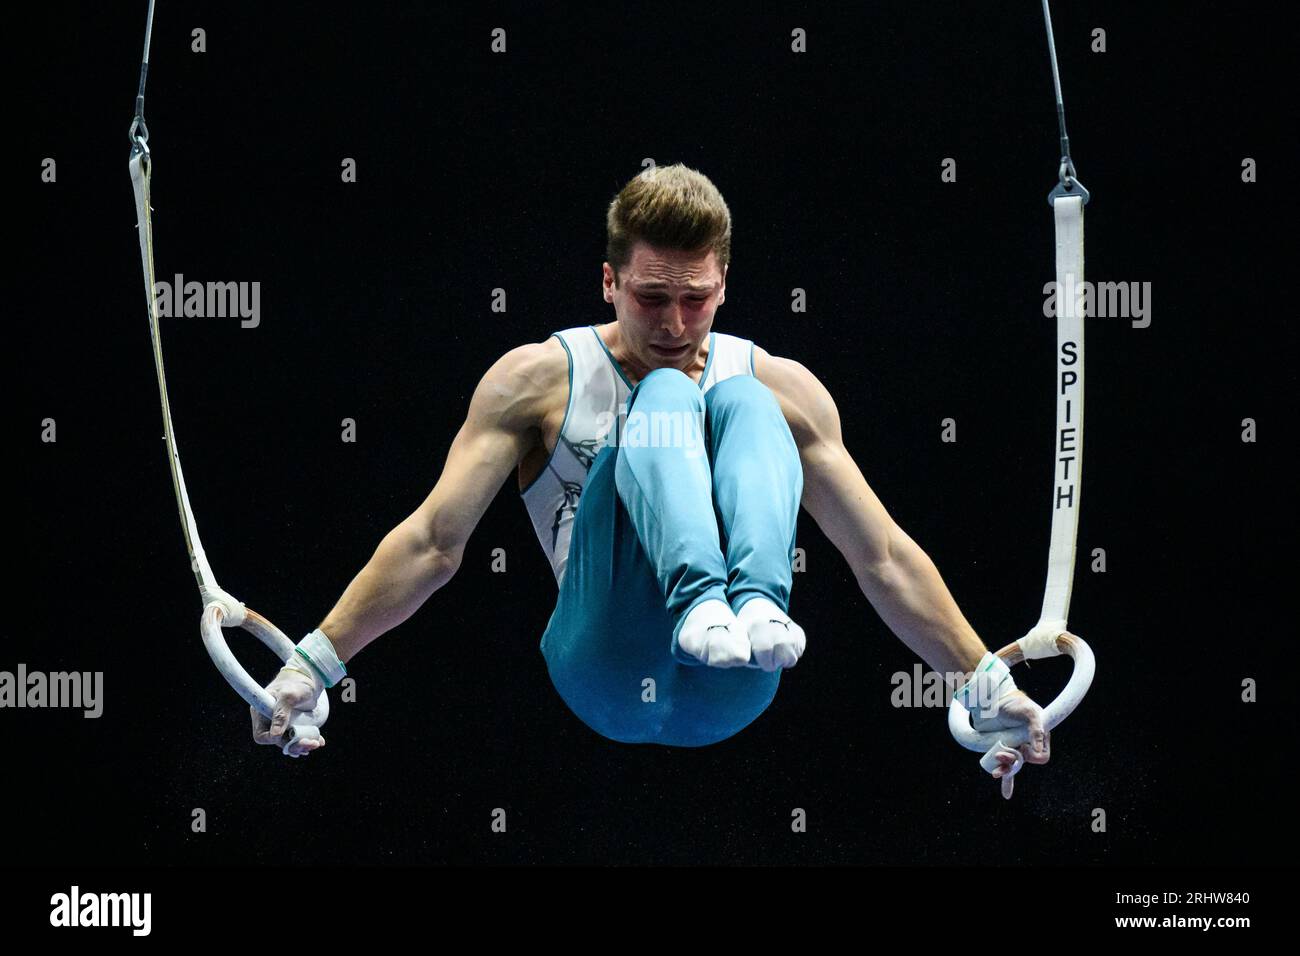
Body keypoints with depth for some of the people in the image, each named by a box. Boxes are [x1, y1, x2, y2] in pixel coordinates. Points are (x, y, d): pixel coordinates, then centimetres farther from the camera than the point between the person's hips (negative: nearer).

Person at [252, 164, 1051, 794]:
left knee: (743, 404, -17)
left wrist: (987, 684, 9)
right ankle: (699, 597, -50)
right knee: (665, 397, -20)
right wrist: (313, 665, -3)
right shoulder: (538, 381, 9)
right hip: (608, 676, -2)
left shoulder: (779, 388, 14)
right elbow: (432, 543, 6)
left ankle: (757, 603, -45)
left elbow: (884, 557, 15)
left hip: (730, 690, 2)